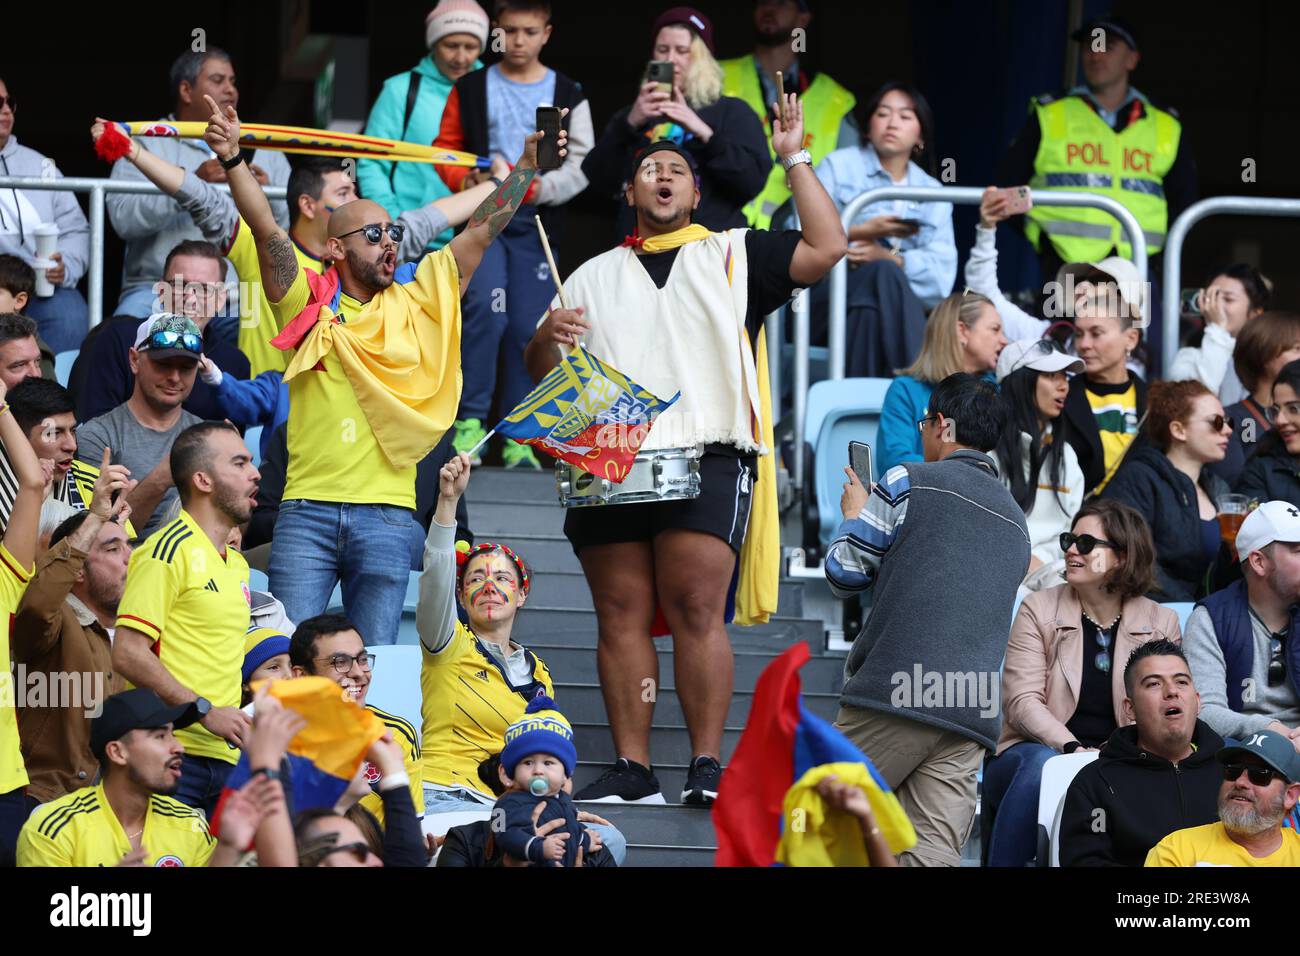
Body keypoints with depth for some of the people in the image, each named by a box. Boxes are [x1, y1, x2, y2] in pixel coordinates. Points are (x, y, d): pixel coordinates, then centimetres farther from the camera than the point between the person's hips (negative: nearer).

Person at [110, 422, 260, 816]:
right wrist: (204, 711, -16)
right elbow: (128, 653, -15)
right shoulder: (169, 550, -7)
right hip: (175, 753, -8)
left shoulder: (236, 562, 20)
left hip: (224, 756, 8)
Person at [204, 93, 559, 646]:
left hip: (386, 516, 2)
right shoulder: (307, 301, 7)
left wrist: (528, 164, 1)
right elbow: (265, 229, -5)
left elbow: (480, 232, 9)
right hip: (307, 510, -2)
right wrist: (233, 159, -18)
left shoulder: (417, 302, 12)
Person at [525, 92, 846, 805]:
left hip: (706, 459, -3)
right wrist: (548, 336, -1)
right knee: (621, 616, 0)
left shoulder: (733, 256, 15)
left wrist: (795, 160, 2)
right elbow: (541, 371, 22)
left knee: (697, 611, -13)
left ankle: (708, 765, -13)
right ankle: (630, 767, 3)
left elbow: (826, 247, 3)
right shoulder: (594, 277, 23)